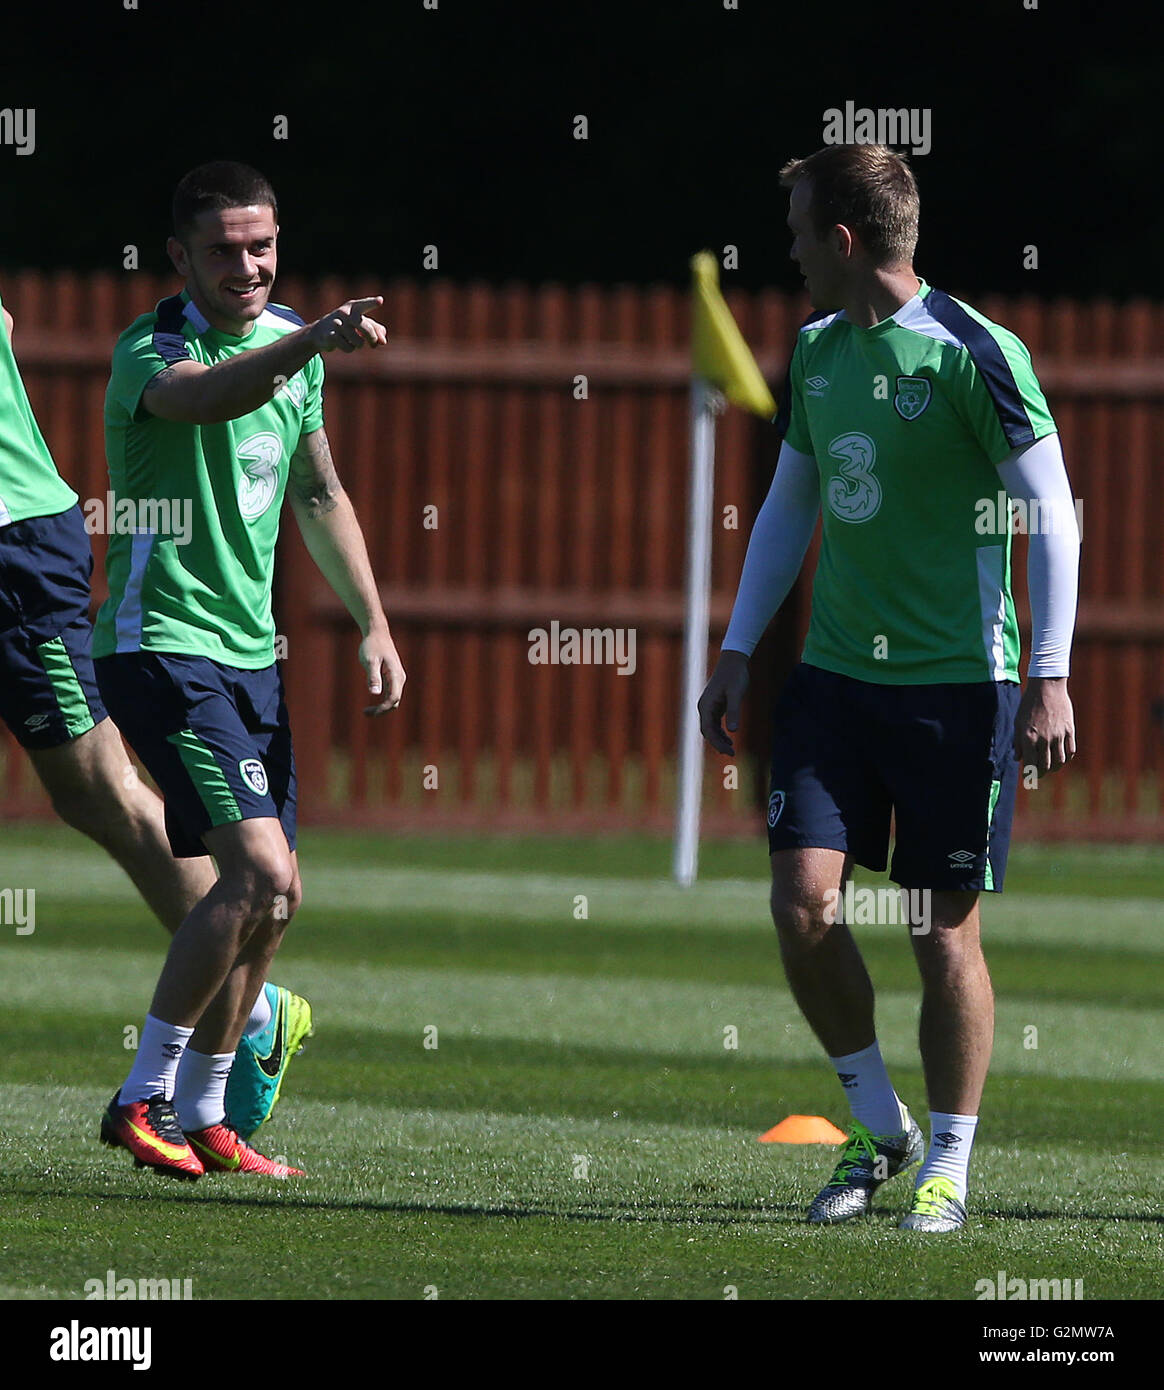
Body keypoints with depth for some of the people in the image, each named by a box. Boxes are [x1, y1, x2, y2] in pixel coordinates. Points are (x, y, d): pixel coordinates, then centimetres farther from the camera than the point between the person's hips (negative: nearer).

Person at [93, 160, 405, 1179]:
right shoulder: (151, 348, -15)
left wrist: (373, 624, 18)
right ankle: (143, 1096, -9)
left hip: (251, 652, 8)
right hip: (161, 642, -8)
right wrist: (310, 343, -56)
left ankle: (201, 1115, 19)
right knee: (261, 873, -18)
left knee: (272, 893, 8)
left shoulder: (289, 343, 10)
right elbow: (202, 396, -41)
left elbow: (319, 494, 23)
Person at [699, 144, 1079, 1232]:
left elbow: (1051, 514, -10)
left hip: (956, 683, -6)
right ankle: (880, 1131, 14)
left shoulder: (972, 354, -12)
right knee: (802, 902, -5)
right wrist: (737, 652, 17)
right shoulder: (815, 351, 9)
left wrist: (1048, 677, -14)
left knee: (943, 930, -1)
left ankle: (946, 1170, 11)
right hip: (833, 673, 6)